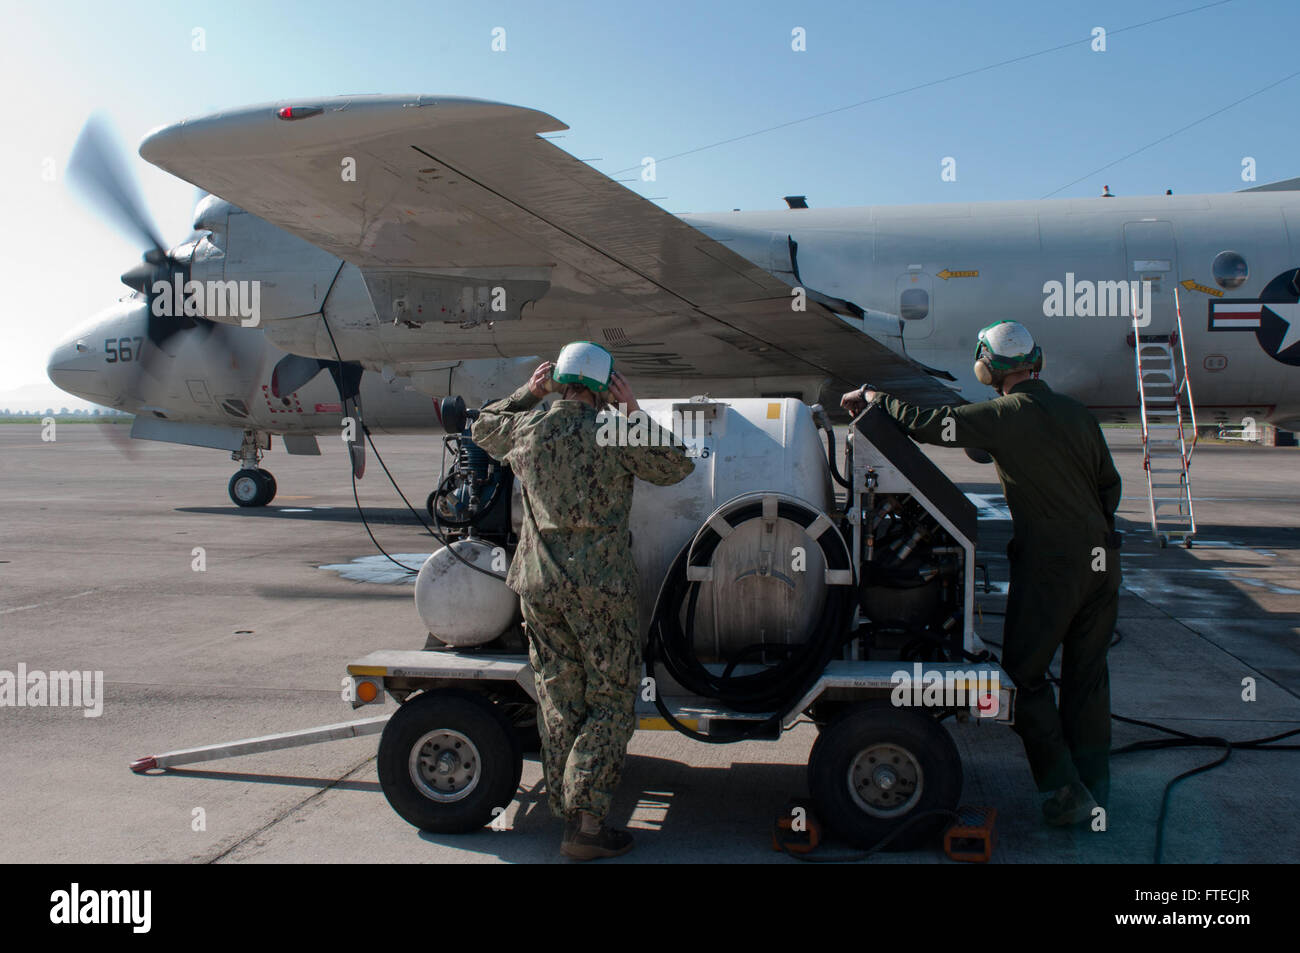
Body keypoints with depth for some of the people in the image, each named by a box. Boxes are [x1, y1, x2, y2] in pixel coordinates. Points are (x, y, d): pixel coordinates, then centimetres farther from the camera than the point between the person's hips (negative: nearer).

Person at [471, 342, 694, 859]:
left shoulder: (528, 427, 4)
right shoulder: (614, 432, -8)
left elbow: (483, 429, 25)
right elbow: (676, 466, 4)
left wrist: (527, 392, 25)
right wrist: (635, 412, 5)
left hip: (538, 583, 5)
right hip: (599, 583, -5)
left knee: (559, 702, 14)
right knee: (612, 700, 4)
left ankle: (566, 810, 23)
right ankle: (585, 822, -1)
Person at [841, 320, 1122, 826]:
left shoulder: (1006, 415, -12)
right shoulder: (1077, 412, 9)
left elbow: (926, 424, -14)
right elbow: (1110, 483, 18)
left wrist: (873, 396, 1)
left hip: (1051, 565, -7)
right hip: (1101, 561, 7)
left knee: (1026, 674, 6)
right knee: (1086, 674, 17)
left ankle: (1066, 793, 6)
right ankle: (1094, 786, 27)